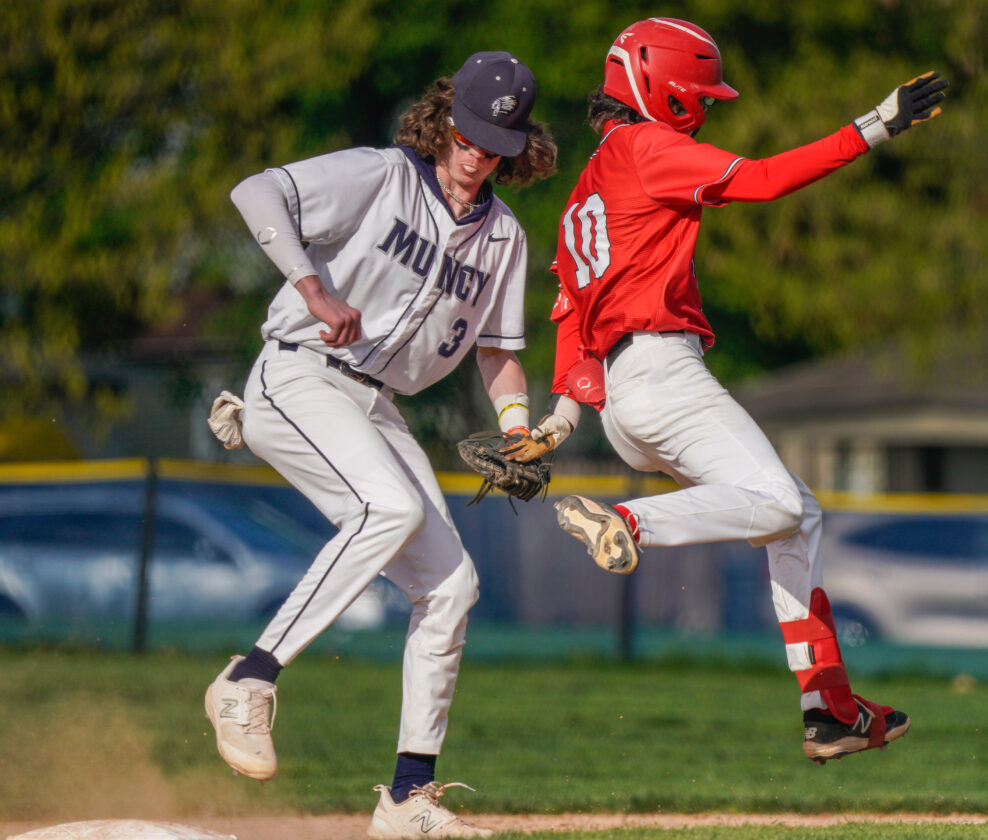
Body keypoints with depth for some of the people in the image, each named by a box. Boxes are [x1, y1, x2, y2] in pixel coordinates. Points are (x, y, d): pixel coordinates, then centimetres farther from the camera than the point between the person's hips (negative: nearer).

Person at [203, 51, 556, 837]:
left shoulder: (503, 235, 13)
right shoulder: (381, 175, -6)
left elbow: (499, 351, 22)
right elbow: (257, 193, -18)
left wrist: (517, 430, 2)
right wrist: (315, 289, -30)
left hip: (377, 409, 8)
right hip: (299, 379, -8)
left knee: (450, 583, 0)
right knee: (391, 507, -33)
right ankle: (249, 681, -30)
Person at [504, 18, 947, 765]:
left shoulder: (591, 185, 26)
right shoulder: (644, 148, -2)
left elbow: (572, 304, 22)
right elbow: (762, 180, -12)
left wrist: (562, 416, 16)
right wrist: (872, 130, -11)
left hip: (622, 408, 10)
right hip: (658, 366, -10)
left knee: (798, 516, 11)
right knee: (774, 503, -25)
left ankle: (830, 709, 6)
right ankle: (625, 523, -36)